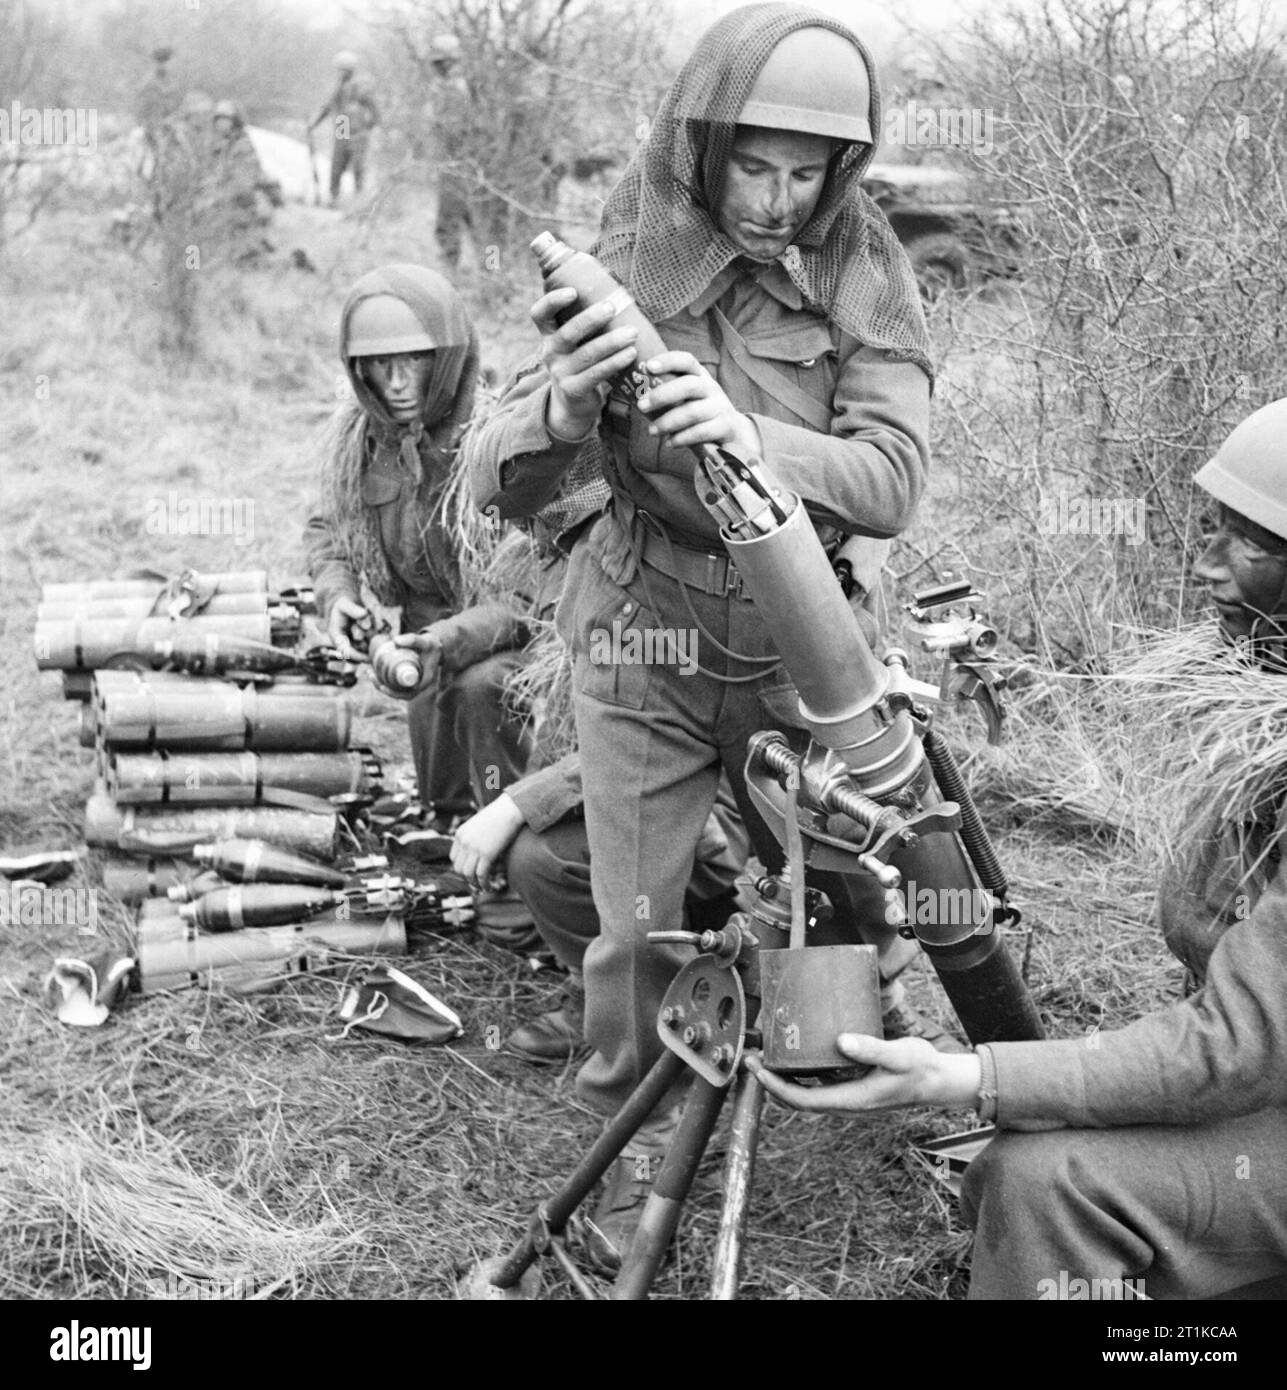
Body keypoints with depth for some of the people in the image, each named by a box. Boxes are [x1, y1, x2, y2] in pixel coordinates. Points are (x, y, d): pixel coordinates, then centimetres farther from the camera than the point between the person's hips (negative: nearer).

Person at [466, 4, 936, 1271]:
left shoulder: (864, 278, -9)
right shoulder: (619, 272, -10)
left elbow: (888, 483, -19)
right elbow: (496, 486, -14)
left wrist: (750, 436, -37)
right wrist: (563, 408, -36)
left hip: (804, 653, 1)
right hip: (644, 653, 0)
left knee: (848, 892, 14)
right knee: (636, 931, 2)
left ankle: (890, 1034, 45)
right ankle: (637, 1146, 26)